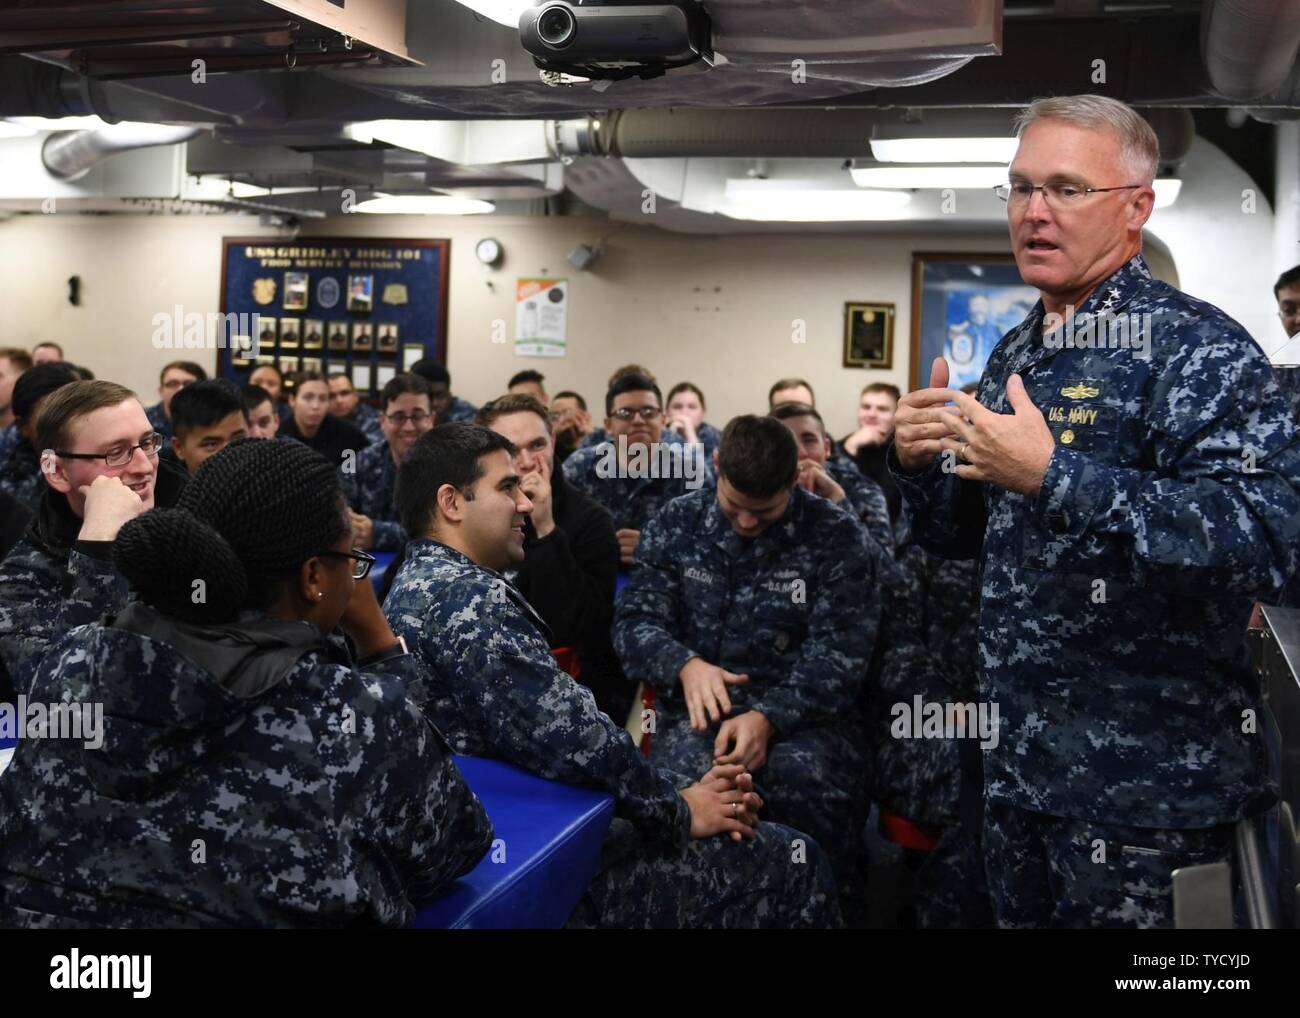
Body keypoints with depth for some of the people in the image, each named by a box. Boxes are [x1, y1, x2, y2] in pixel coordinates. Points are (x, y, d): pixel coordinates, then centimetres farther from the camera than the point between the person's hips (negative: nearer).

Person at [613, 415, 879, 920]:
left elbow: (838, 656, -8)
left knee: (806, 779, -36)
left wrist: (768, 717, -25)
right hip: (699, 708, 1)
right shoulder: (676, 523, 7)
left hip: (803, 714, -1)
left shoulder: (837, 537, -1)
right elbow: (634, 619, 2)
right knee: (686, 775, -34)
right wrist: (685, 664, -21)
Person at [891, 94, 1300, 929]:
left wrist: (1053, 475, -30)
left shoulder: (1198, 348, -14)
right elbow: (963, 539, 16)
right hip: (1021, 759, 7)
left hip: (1149, 785, -7)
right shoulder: (1015, 355, 9)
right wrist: (921, 464, -5)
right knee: (1022, 912, 19)